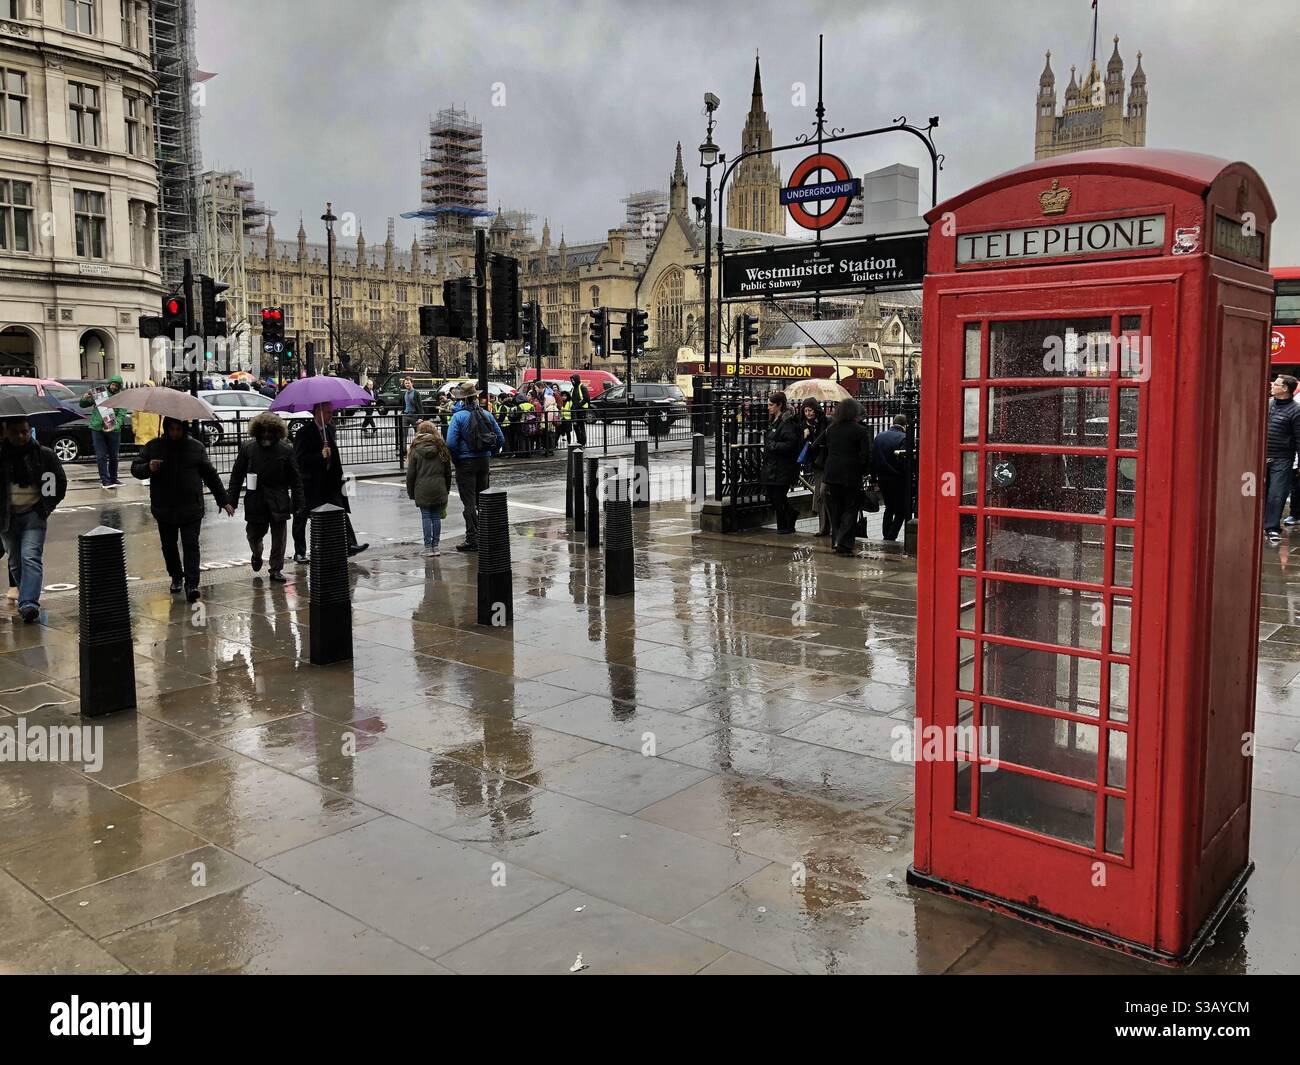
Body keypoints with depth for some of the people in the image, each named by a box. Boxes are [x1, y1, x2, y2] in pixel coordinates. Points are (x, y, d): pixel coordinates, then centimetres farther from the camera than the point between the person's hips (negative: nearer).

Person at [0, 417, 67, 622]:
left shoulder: (44, 454, -2)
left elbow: (60, 482, 9)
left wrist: (47, 506, 3)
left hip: (33, 515, -3)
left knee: (31, 557, -16)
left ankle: (29, 603, -24)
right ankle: (27, 601, 25)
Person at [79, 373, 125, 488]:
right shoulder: (100, 393, 4)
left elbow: (120, 416, -8)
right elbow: (82, 405, 8)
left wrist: (114, 426, -25)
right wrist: (85, 398, -15)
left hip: (113, 430, 1)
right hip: (97, 429, -1)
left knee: (113, 456, 10)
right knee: (101, 456, -3)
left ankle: (113, 479, 22)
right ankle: (105, 480, -2)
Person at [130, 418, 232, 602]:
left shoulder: (196, 448, 5)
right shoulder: (153, 447, 4)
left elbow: (210, 475, 12)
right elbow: (135, 469, 3)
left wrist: (223, 500, 11)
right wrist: (148, 468, -21)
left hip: (191, 509, -2)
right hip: (164, 509, 2)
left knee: (191, 545, -9)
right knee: (168, 546, 11)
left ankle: (192, 584, -13)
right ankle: (176, 577, 32)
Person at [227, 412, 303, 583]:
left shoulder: (286, 450, -1)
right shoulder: (247, 449, 1)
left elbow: (295, 479, 1)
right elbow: (237, 475, 4)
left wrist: (297, 502, -3)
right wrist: (231, 499, 0)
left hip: (279, 502, -1)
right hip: (255, 501, 1)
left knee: (279, 538, 2)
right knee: (254, 534, 9)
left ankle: (276, 569, 15)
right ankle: (257, 555, 41)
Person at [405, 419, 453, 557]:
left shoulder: (415, 450, -1)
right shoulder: (441, 449, 6)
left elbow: (411, 474, -1)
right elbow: (448, 472, 11)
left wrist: (410, 493, 8)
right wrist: (447, 490, 19)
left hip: (422, 490, -2)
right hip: (439, 489, 2)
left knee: (426, 517, 2)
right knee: (436, 517, 7)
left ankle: (428, 547, 1)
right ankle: (435, 546, 9)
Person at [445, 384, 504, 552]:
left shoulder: (458, 416, -11)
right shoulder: (487, 415, 2)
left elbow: (451, 443, -19)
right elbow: (501, 439, 4)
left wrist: (455, 459, -3)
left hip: (465, 463, -4)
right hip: (484, 462, 5)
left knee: (469, 502, -1)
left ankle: (472, 540, -2)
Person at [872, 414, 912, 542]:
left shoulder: (879, 436, 6)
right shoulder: (903, 438, -13)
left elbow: (872, 458, 7)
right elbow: (905, 462, -20)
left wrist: (874, 476, 12)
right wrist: (909, 481, -13)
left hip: (881, 478, 6)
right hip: (897, 479, -6)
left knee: (889, 507, 23)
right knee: (901, 511, 5)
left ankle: (886, 535, 25)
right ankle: (891, 537, -4)